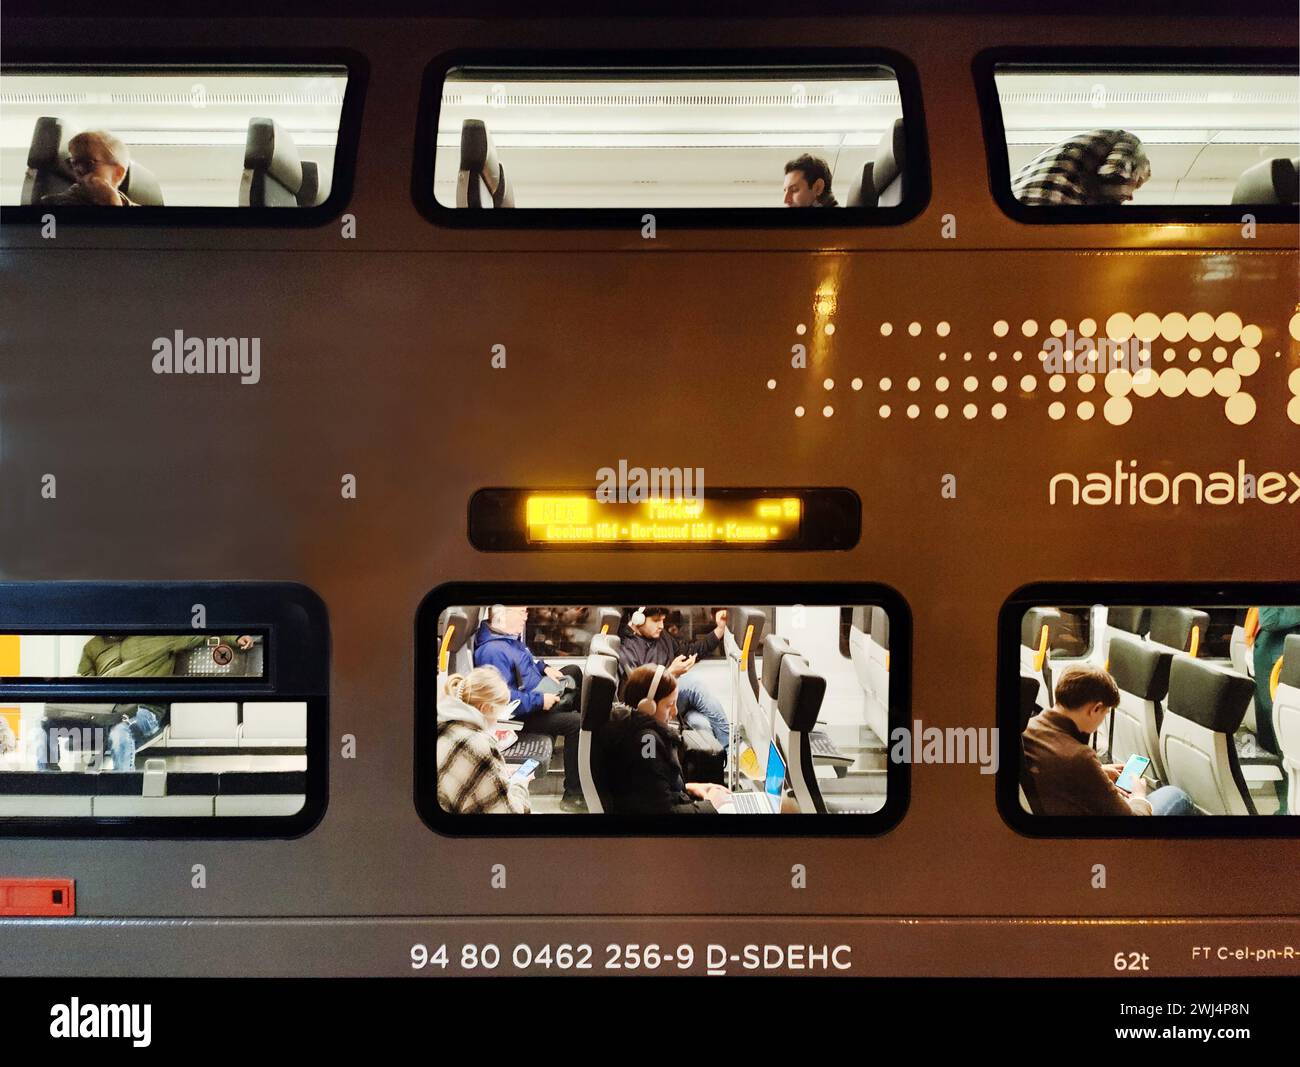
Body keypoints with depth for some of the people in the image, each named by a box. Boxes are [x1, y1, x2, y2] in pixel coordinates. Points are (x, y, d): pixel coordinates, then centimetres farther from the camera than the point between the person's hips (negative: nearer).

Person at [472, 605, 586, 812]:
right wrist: (540, 701, -30)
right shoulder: (492, 651, -31)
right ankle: (572, 796, -20)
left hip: (539, 691, 11)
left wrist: (544, 667, 4)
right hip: (525, 713, -11)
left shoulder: (508, 634, 0)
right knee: (577, 723, -26)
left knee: (573, 672, 26)